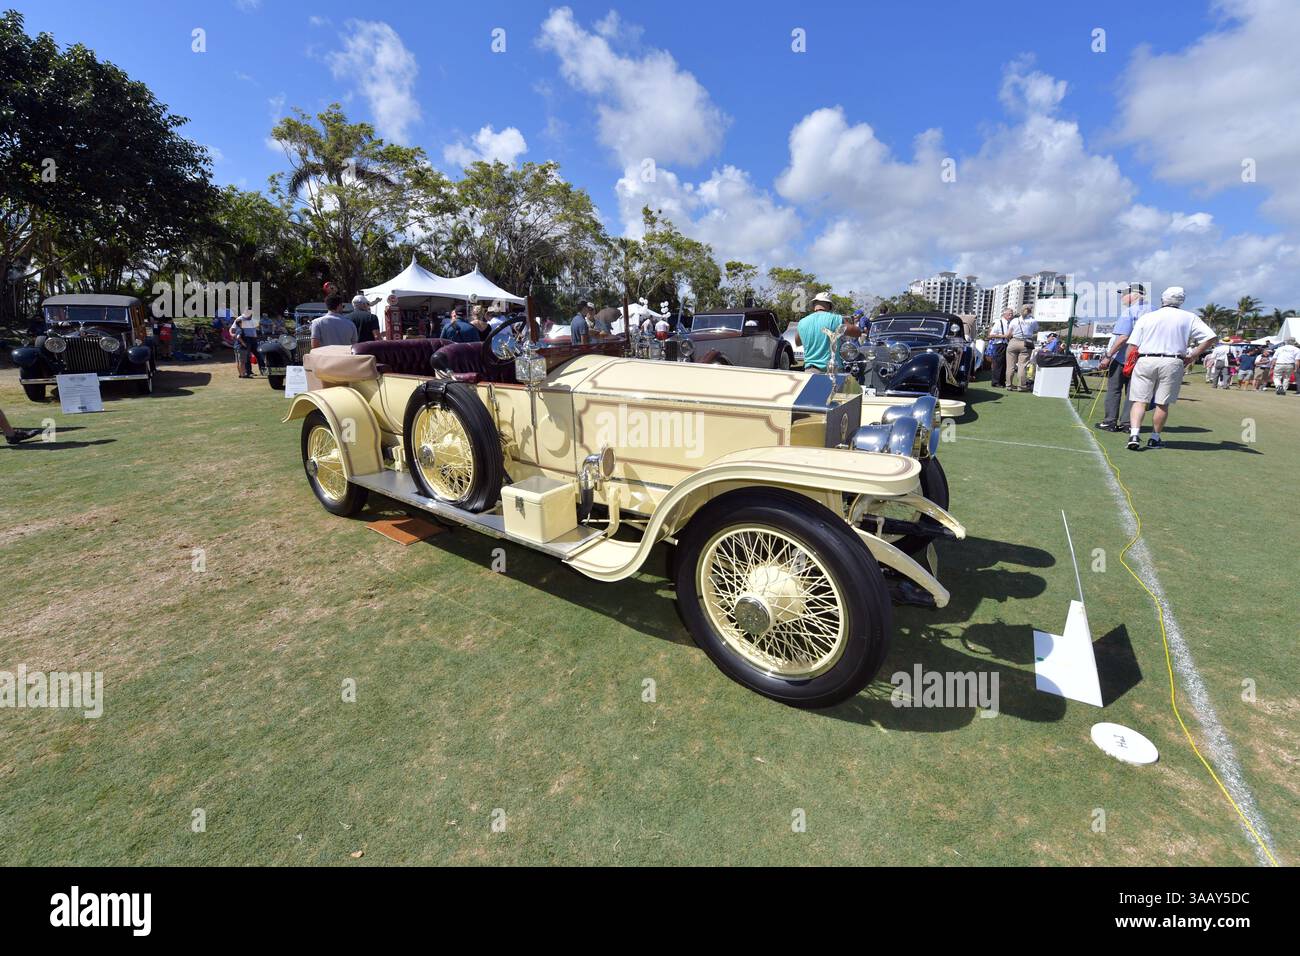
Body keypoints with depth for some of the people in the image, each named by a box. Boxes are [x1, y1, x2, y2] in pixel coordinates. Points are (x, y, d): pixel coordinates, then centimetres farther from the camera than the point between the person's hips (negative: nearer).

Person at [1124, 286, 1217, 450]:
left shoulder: (1146, 317, 8)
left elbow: (1133, 346, 2)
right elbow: (1211, 337, 3)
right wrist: (1192, 356, 9)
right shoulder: (1189, 317, 9)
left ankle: (1134, 434, -18)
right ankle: (1155, 438, 13)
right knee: (1163, 403, 7)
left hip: (1145, 361, 0)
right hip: (1172, 363, 1)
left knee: (1140, 401, -1)